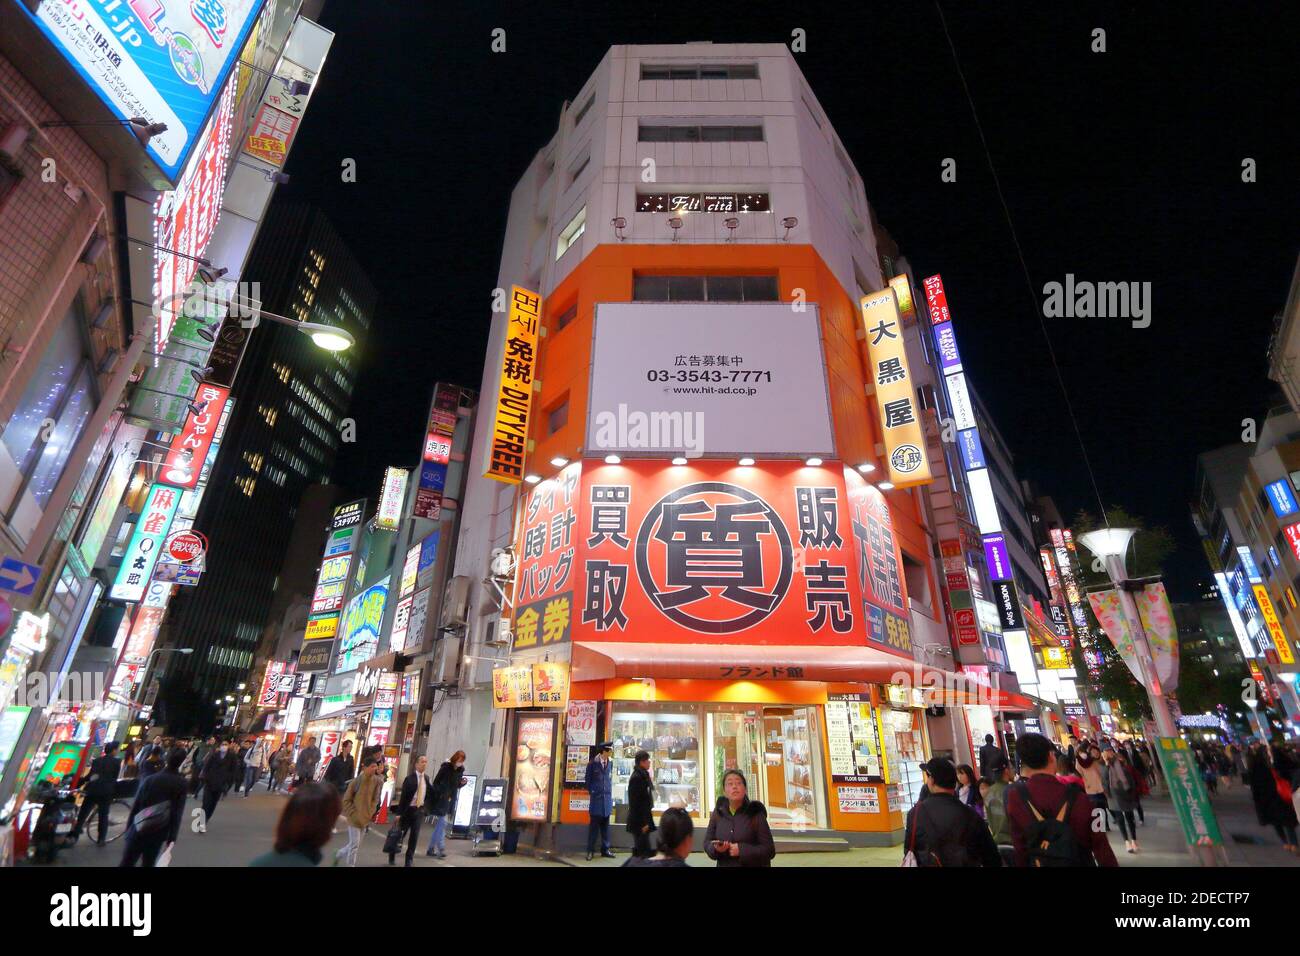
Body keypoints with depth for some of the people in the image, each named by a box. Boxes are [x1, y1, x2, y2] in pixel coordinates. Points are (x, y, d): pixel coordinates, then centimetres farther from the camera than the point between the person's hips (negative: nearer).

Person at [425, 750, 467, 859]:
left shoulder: (460, 770, 4)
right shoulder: (445, 767, -14)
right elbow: (436, 782, -10)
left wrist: (462, 783, -7)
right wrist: (438, 795, -17)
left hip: (450, 800, 6)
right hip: (440, 800, -6)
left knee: (439, 824, 12)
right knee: (442, 822, -8)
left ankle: (431, 849, 21)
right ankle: (441, 849, -2)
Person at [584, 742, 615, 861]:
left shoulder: (610, 763, 3)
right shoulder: (592, 764, -8)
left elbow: (610, 780, 10)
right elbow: (588, 780, 0)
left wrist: (611, 796, 9)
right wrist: (590, 794, 3)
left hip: (607, 799, 4)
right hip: (596, 799, -3)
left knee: (605, 825, 11)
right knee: (594, 825, 2)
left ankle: (605, 849, 20)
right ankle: (590, 850, 12)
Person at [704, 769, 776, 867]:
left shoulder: (756, 813, -11)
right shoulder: (718, 812, -2)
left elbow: (769, 850, -11)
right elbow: (707, 842, 5)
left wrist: (742, 850, -21)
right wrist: (716, 849, -17)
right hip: (723, 864, 3)